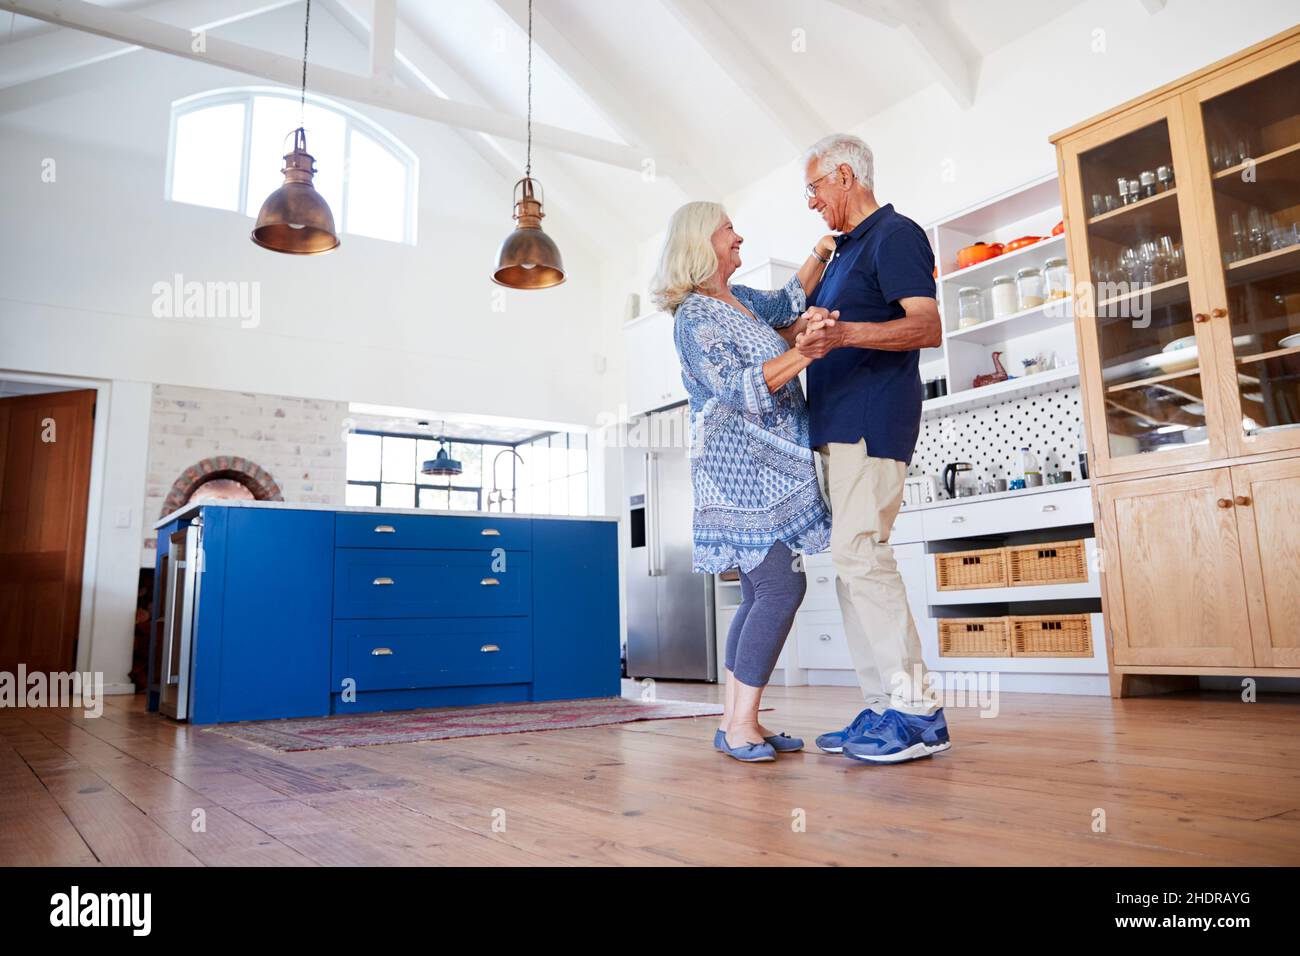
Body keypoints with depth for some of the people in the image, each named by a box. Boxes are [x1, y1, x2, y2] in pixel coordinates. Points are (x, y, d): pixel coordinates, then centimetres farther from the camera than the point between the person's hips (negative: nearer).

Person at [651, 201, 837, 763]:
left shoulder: (739, 300, 18)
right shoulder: (695, 317, -10)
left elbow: (789, 301, 36)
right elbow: (741, 388, -20)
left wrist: (823, 249, 29)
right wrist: (804, 350, -27)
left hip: (766, 468, 10)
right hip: (741, 468, -10)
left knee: (761, 594, 6)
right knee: (781, 588, -15)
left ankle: (738, 723, 10)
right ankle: (741, 724, -9)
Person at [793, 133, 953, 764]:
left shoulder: (895, 234, -3)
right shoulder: (845, 251, 26)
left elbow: (928, 327, -17)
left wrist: (844, 333, -30)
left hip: (872, 419, -10)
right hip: (837, 426, 10)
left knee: (859, 552, -16)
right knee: (852, 560, 5)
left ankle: (916, 710, -10)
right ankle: (883, 709, 9)